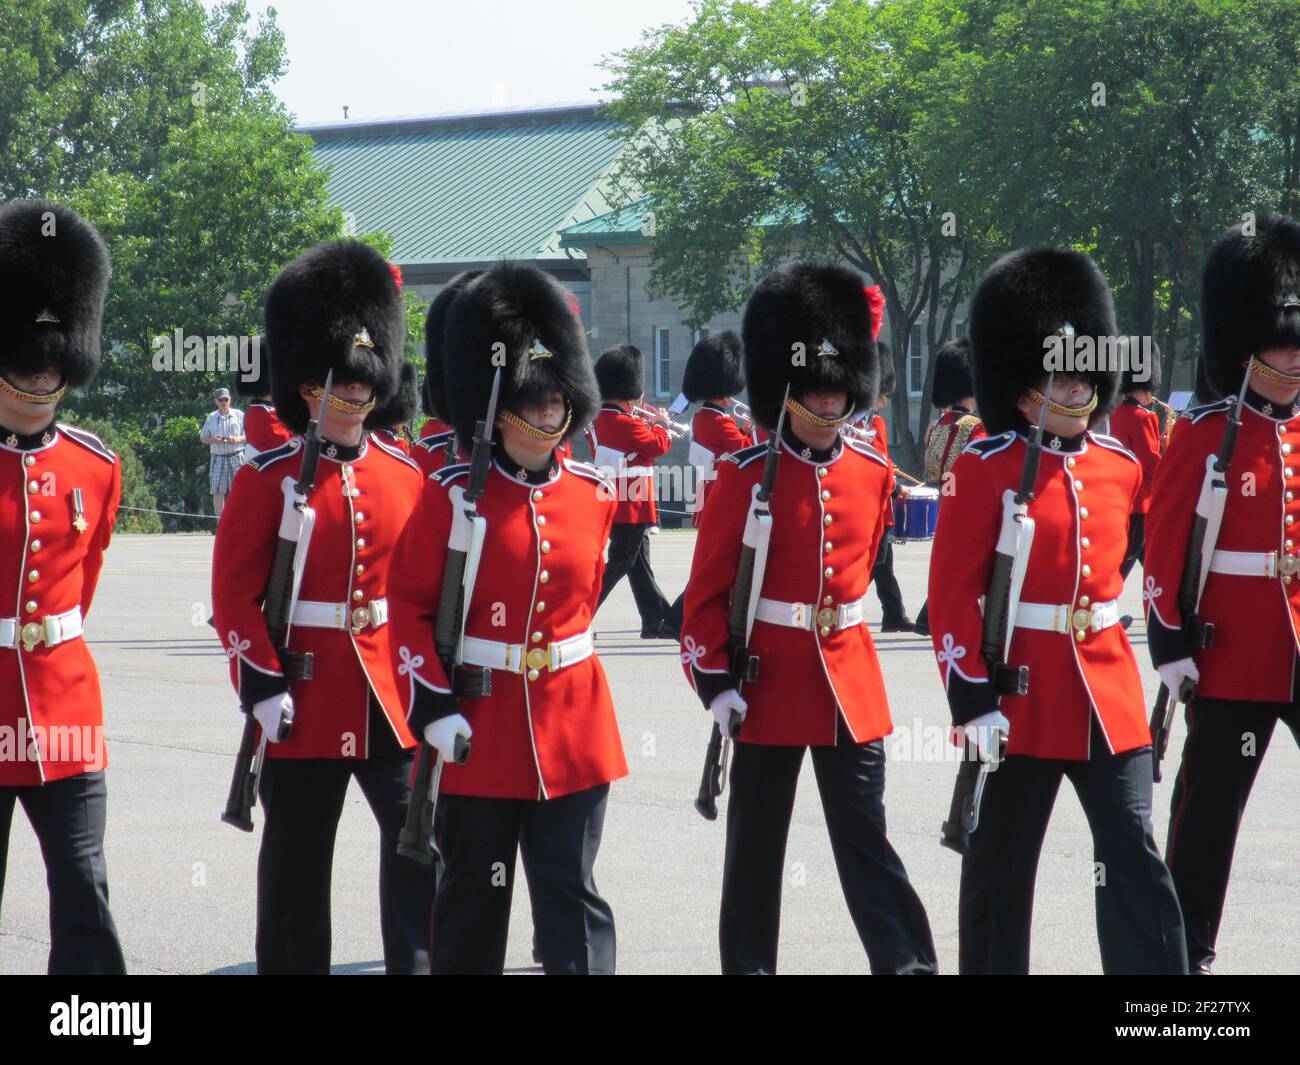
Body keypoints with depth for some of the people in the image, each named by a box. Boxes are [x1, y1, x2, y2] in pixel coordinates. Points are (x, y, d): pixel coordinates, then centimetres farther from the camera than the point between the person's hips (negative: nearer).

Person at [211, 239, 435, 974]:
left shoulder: (404, 475, 6)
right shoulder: (268, 480, -4)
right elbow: (235, 594, -6)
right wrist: (263, 685, -13)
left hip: (393, 693, 3)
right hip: (307, 697, -3)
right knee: (297, 860, 8)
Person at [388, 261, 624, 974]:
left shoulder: (592, 495, 4)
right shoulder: (451, 496, -6)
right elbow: (410, 607, -6)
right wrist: (434, 708, -13)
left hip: (571, 723, 2)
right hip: (479, 728, -2)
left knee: (571, 891, 1)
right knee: (474, 894, 8)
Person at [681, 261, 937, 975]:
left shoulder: (872, 472, 3)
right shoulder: (745, 477, -8)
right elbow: (707, 589, -7)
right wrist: (714, 681, -13)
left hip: (847, 675, 3)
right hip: (768, 679, -3)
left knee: (865, 837, 2)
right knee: (756, 843, 8)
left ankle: (909, 964, -1)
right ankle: (748, 966, 17)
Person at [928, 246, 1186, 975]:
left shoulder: (1121, 466, 8)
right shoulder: (984, 470, -8)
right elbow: (954, 594, -10)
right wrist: (973, 701, -15)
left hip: (1107, 689, 4)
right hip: (1020, 690, -4)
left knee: (1135, 856, -1)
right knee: (1002, 865, 8)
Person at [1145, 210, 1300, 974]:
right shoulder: (1205, 434, -5)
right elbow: (1165, 544, -7)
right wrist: (1172, 645, -11)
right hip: (1235, 652, -4)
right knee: (1211, 803, 5)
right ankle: (1190, 947, 15)